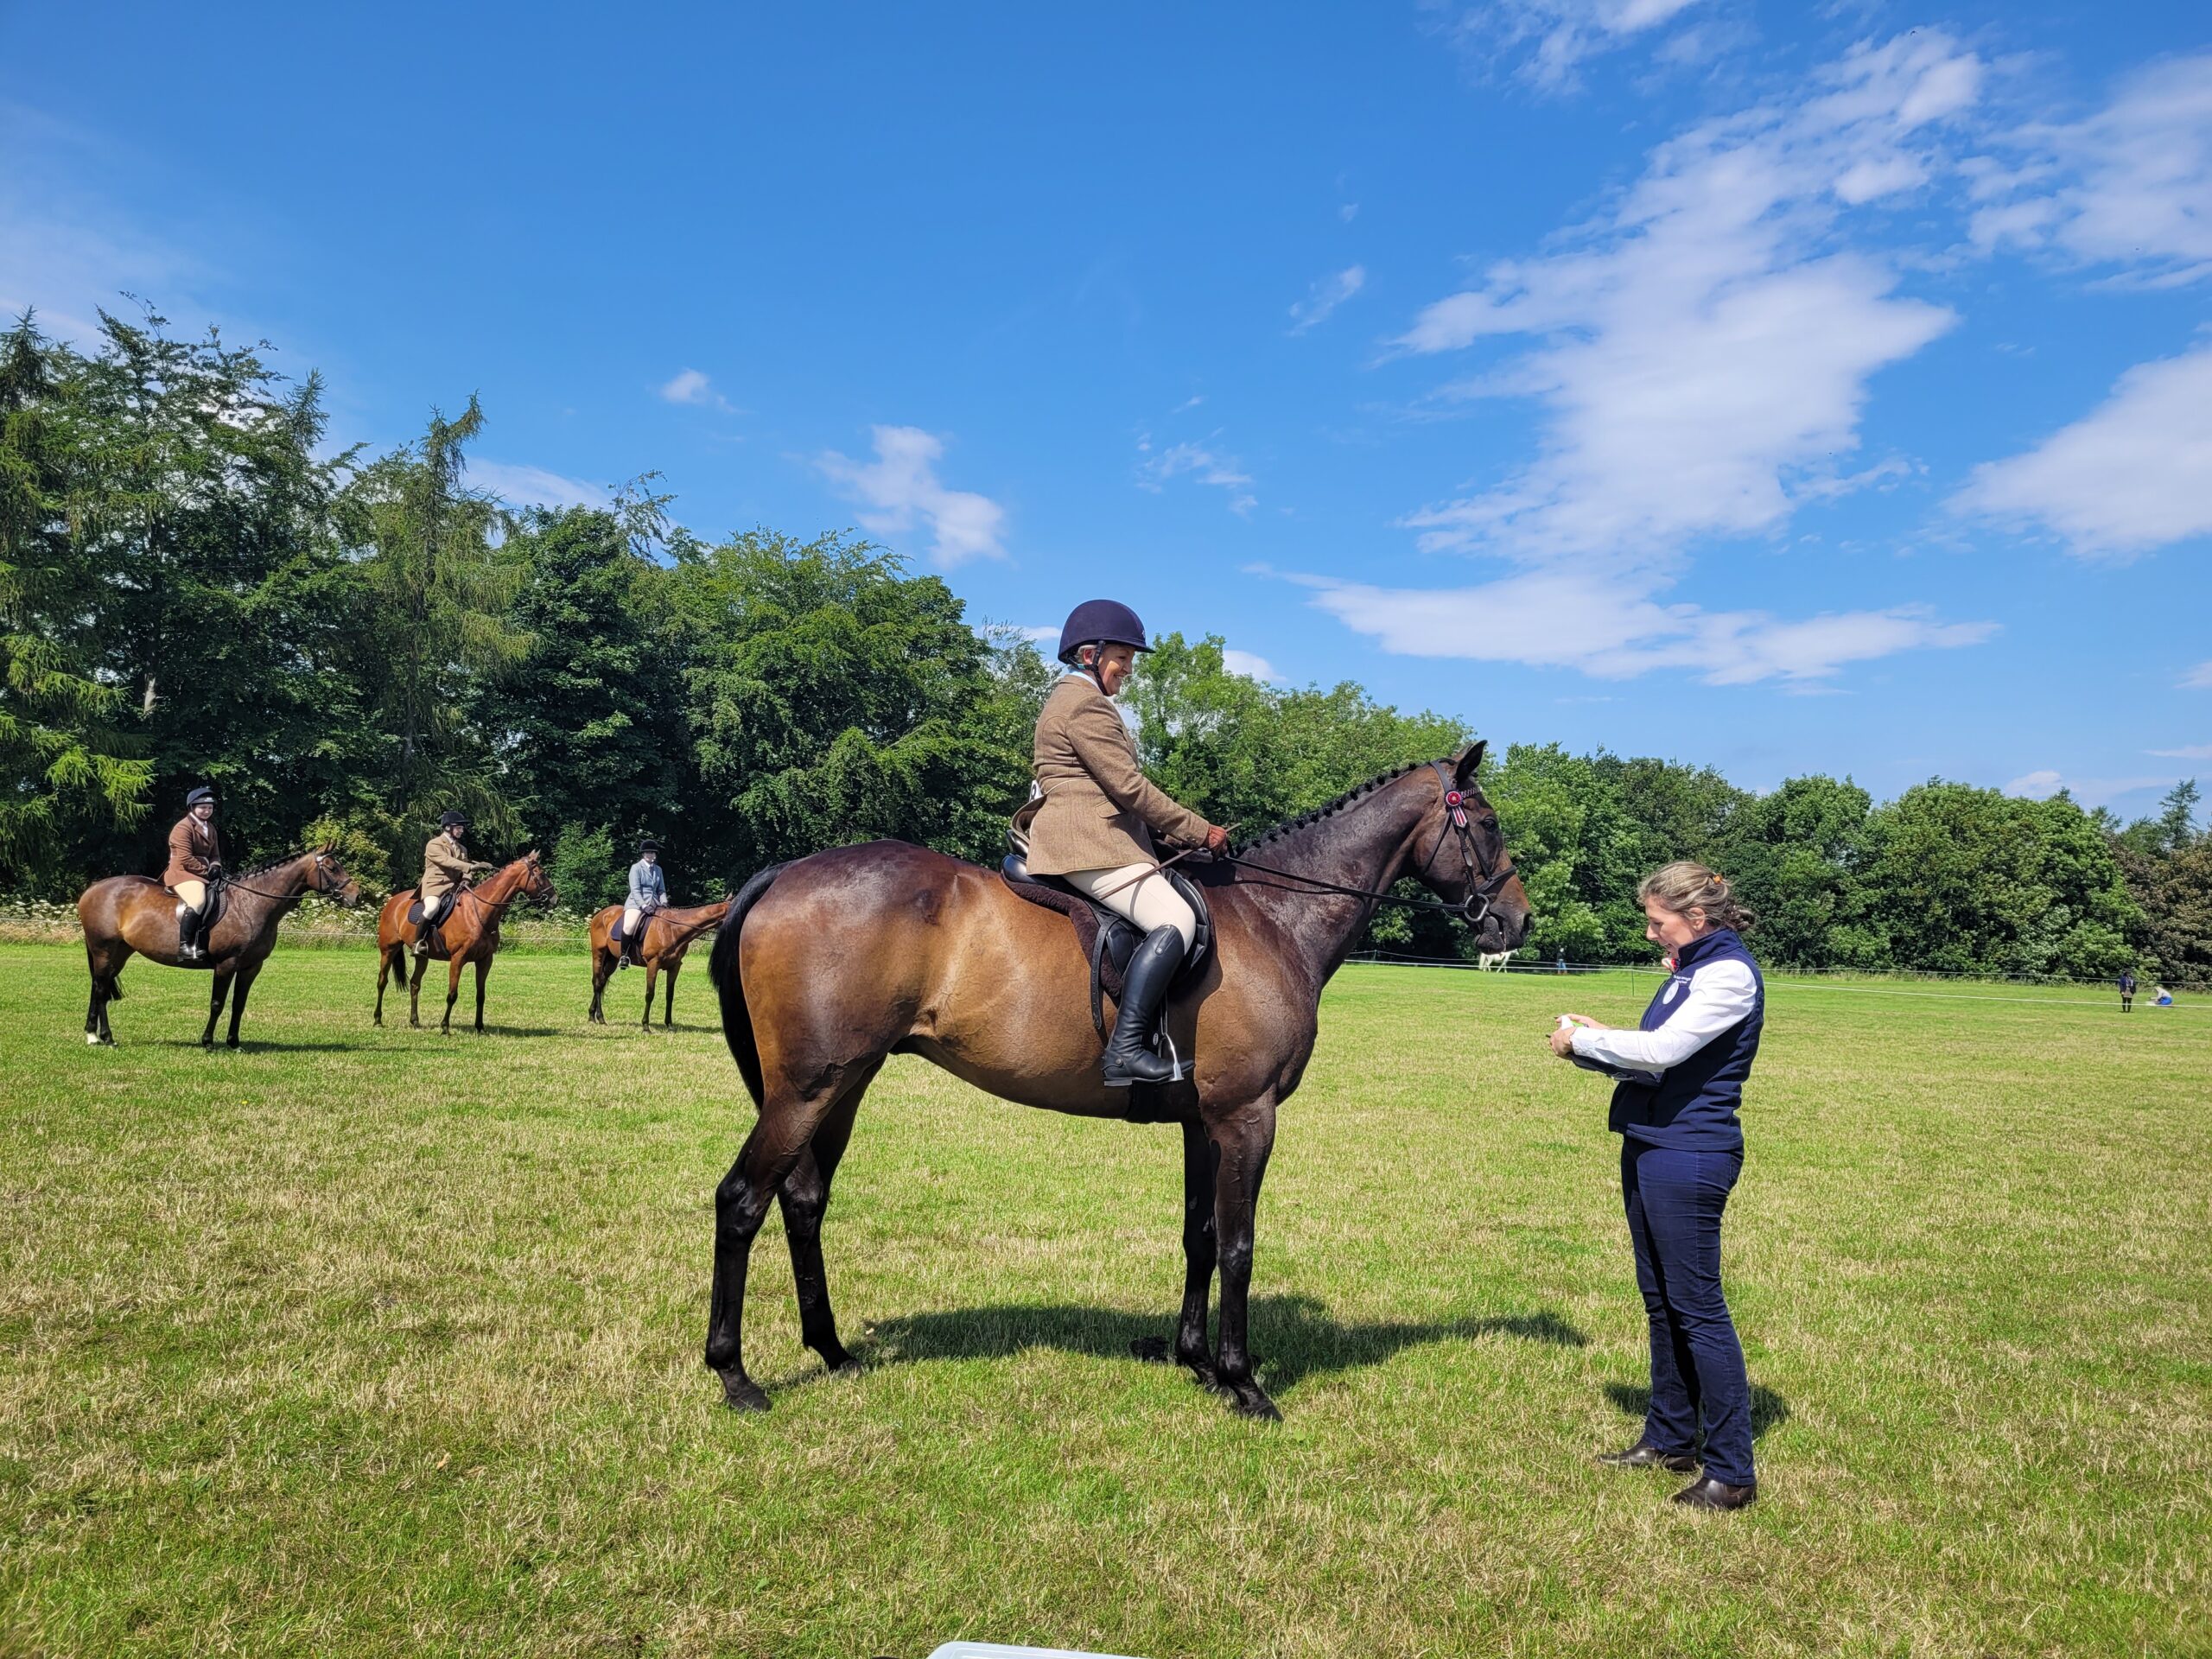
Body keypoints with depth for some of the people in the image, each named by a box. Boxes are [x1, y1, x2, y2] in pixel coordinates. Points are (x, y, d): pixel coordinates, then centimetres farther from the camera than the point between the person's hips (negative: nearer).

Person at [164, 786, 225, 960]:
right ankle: (184, 945, -31)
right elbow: (185, 859, -16)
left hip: (204, 873, 9)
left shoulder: (210, 828, 18)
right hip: (183, 873, -9)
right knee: (198, 901, -33)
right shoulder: (183, 827, -9)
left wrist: (215, 867, -1)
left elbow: (215, 854, 20)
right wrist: (206, 870, -14)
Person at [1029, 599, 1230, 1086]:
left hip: (1090, 839, 12)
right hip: (1089, 842, -12)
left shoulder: (1070, 699, 26)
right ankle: (1126, 1049, -29)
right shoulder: (1086, 705, -9)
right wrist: (1200, 830, -9)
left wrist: (1172, 830, 17)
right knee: (1175, 919, -24)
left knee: (1174, 915, 11)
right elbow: (1129, 786, -15)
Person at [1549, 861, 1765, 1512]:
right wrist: (1596, 1043, 0)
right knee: (1660, 1301, 17)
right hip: (1649, 1147, 10)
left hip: (1689, 1158, -10)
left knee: (1697, 1307, -3)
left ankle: (1732, 1471, 8)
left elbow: (1662, 1049, -24)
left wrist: (1584, 1040, -12)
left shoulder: (1730, 973, -15)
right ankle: (1669, 1439, 31)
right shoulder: (1689, 971, 13)